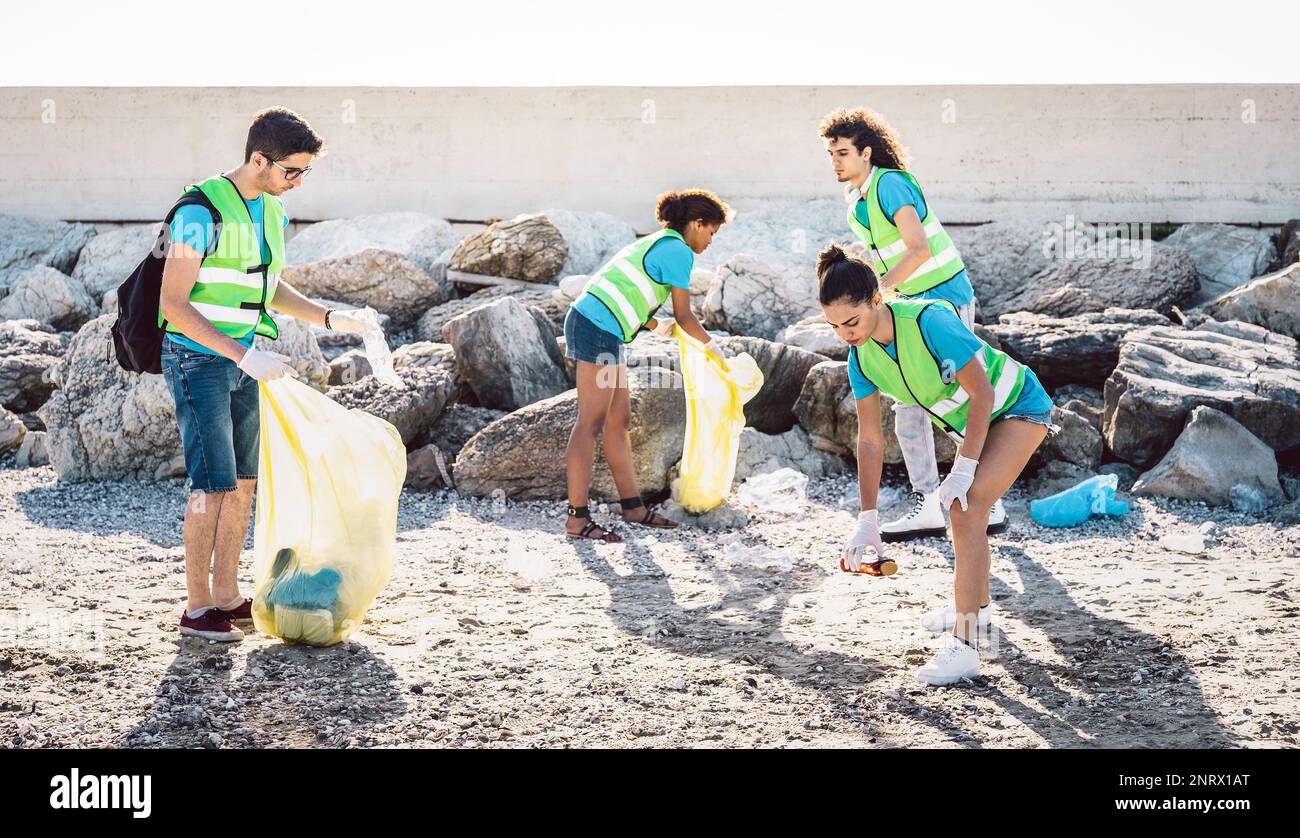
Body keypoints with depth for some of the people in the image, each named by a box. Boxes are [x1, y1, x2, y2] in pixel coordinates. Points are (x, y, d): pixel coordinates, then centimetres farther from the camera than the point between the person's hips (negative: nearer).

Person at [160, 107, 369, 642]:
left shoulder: (272, 212, 8)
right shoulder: (202, 212, -19)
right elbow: (173, 304, -22)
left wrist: (330, 318, 9)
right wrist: (244, 357, -27)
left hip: (242, 362, 8)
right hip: (198, 360, -8)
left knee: (243, 481, 9)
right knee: (213, 482, -9)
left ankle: (227, 596, 19)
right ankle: (197, 610, 0)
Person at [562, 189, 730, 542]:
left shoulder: (655, 243, 23)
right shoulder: (678, 251, -5)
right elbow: (684, 316, -1)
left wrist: (656, 326, 39)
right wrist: (710, 344, 16)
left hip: (587, 322, 10)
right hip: (598, 329, -10)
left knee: (619, 420, 13)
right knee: (592, 421, -10)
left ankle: (633, 506, 19)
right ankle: (577, 518, -11)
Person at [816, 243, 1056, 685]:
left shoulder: (930, 321, -35)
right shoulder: (861, 355, -14)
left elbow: (982, 392, -29)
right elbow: (870, 439, -8)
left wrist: (964, 469, -28)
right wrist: (867, 521, -9)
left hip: (1017, 407, -8)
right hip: (970, 421, 8)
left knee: (967, 506, -22)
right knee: (962, 508, 21)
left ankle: (963, 646, -23)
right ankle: (977, 606, 46)